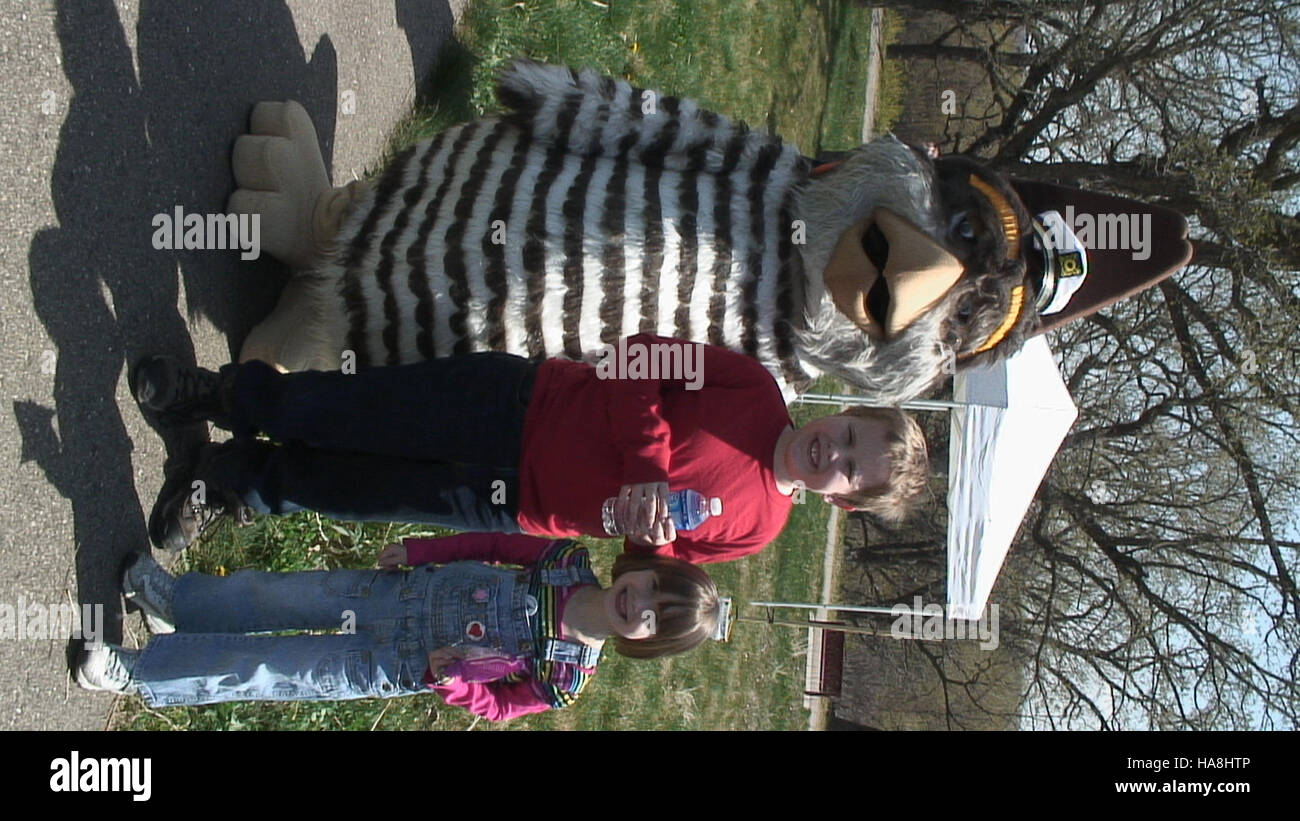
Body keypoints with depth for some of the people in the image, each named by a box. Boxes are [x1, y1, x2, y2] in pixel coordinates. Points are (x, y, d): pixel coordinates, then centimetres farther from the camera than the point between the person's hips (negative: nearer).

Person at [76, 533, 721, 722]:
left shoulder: (563, 679, -21)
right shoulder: (569, 559, -13)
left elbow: (495, 706, -9)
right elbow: (495, 543, 2)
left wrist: (447, 678, -28)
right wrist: (416, 551, -3)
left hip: (400, 667, -3)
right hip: (412, 588, 3)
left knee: (262, 672, -4)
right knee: (275, 595, 5)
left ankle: (136, 670, 10)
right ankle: (171, 597, 29)